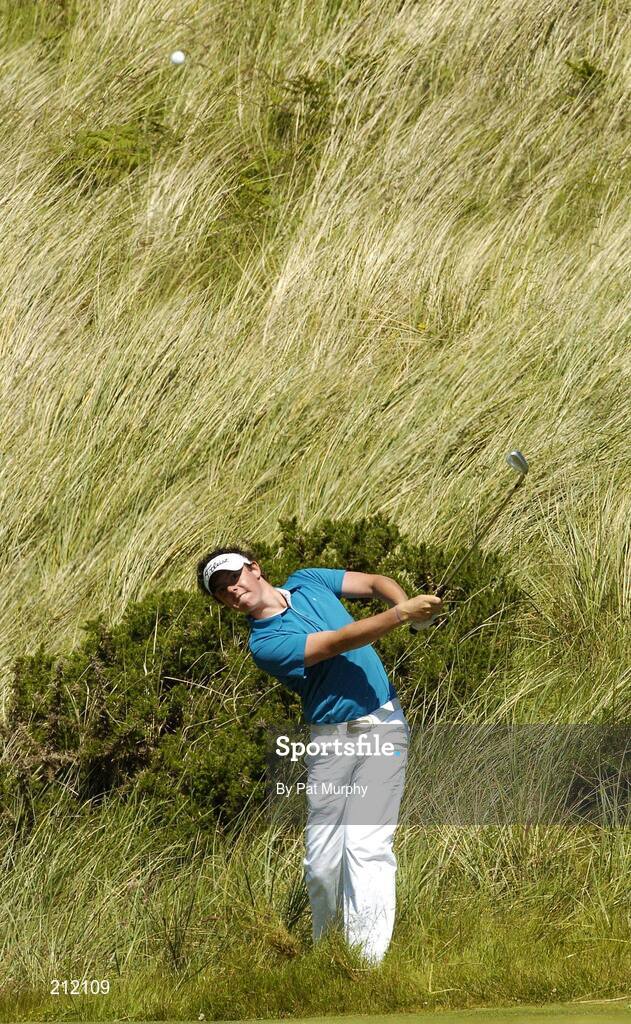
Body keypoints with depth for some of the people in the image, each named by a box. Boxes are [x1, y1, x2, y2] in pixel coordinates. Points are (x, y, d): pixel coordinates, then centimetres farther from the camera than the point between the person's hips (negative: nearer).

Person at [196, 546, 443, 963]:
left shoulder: (306, 581, 9)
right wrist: (401, 615, -24)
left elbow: (376, 583, 11)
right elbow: (339, 642, -17)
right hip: (330, 742, -1)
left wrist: (407, 603, -11)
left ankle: (368, 960, -17)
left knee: (366, 845, -12)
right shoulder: (264, 644, -9)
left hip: (381, 728, 1)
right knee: (321, 863, -3)